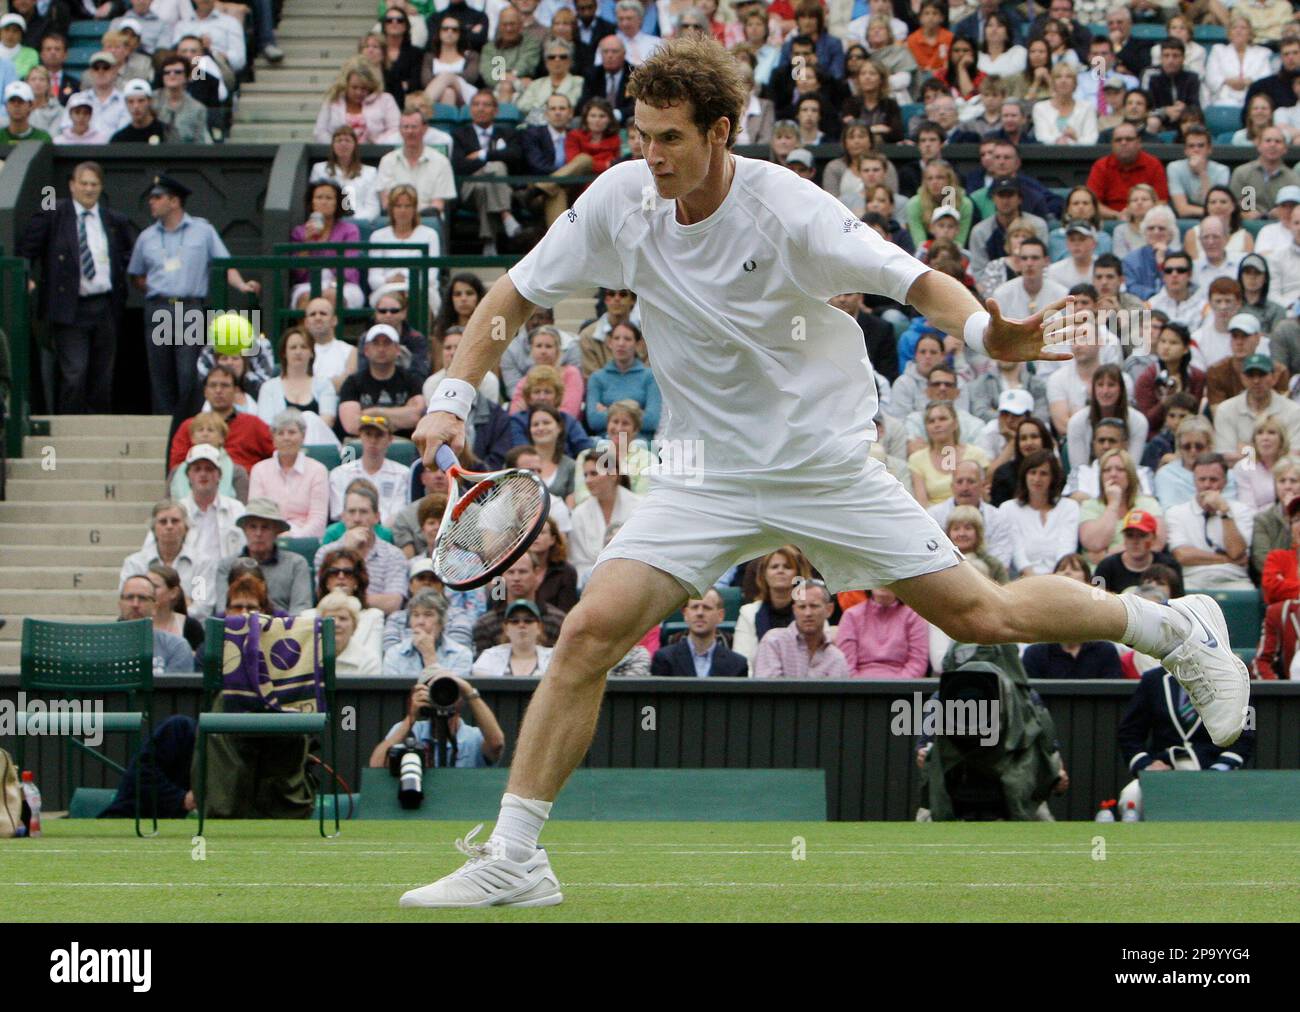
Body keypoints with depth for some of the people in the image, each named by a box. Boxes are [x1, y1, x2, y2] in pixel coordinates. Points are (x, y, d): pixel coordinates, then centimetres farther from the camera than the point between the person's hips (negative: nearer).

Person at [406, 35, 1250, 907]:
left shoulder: (788, 211, -19)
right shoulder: (619, 201, -8)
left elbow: (915, 281, -15)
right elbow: (515, 296, 3)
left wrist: (987, 333, -35)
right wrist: (454, 398, -9)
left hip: (828, 467, -3)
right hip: (704, 481, 3)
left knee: (979, 615, 0)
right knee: (591, 631, -15)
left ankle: (1176, 630, 25)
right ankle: (513, 860, -8)